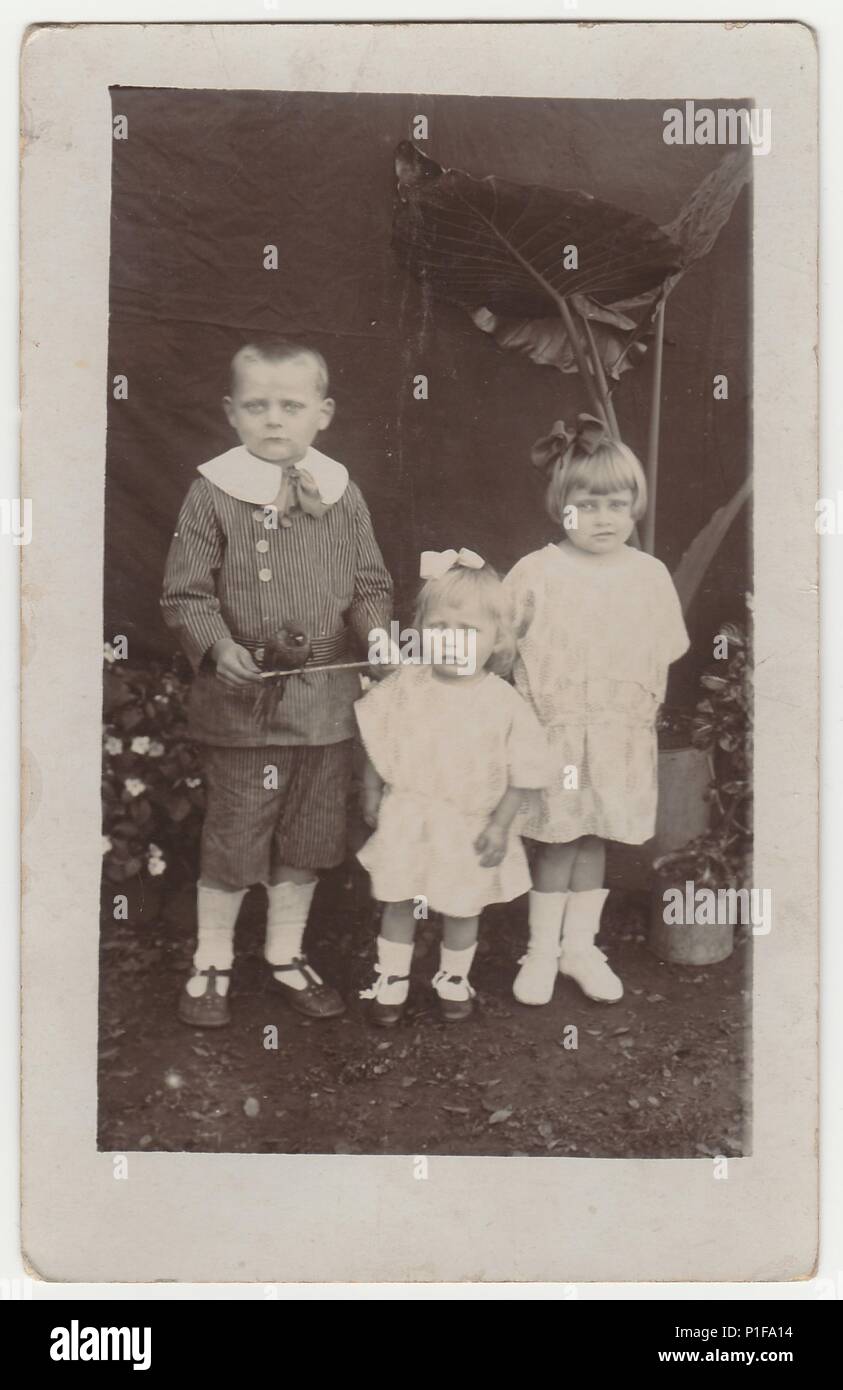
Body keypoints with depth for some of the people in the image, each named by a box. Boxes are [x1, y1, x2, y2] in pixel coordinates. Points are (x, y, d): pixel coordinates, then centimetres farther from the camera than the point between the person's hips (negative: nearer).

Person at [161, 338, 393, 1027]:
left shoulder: (342, 493, 3)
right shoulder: (213, 493, -7)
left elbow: (370, 583, 10)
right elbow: (185, 594, -5)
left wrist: (376, 627, -9)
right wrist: (219, 647, -21)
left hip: (327, 702, 4)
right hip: (241, 704, -3)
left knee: (309, 834, 15)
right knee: (234, 835, 6)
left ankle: (286, 952, 34)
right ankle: (211, 961, 26)